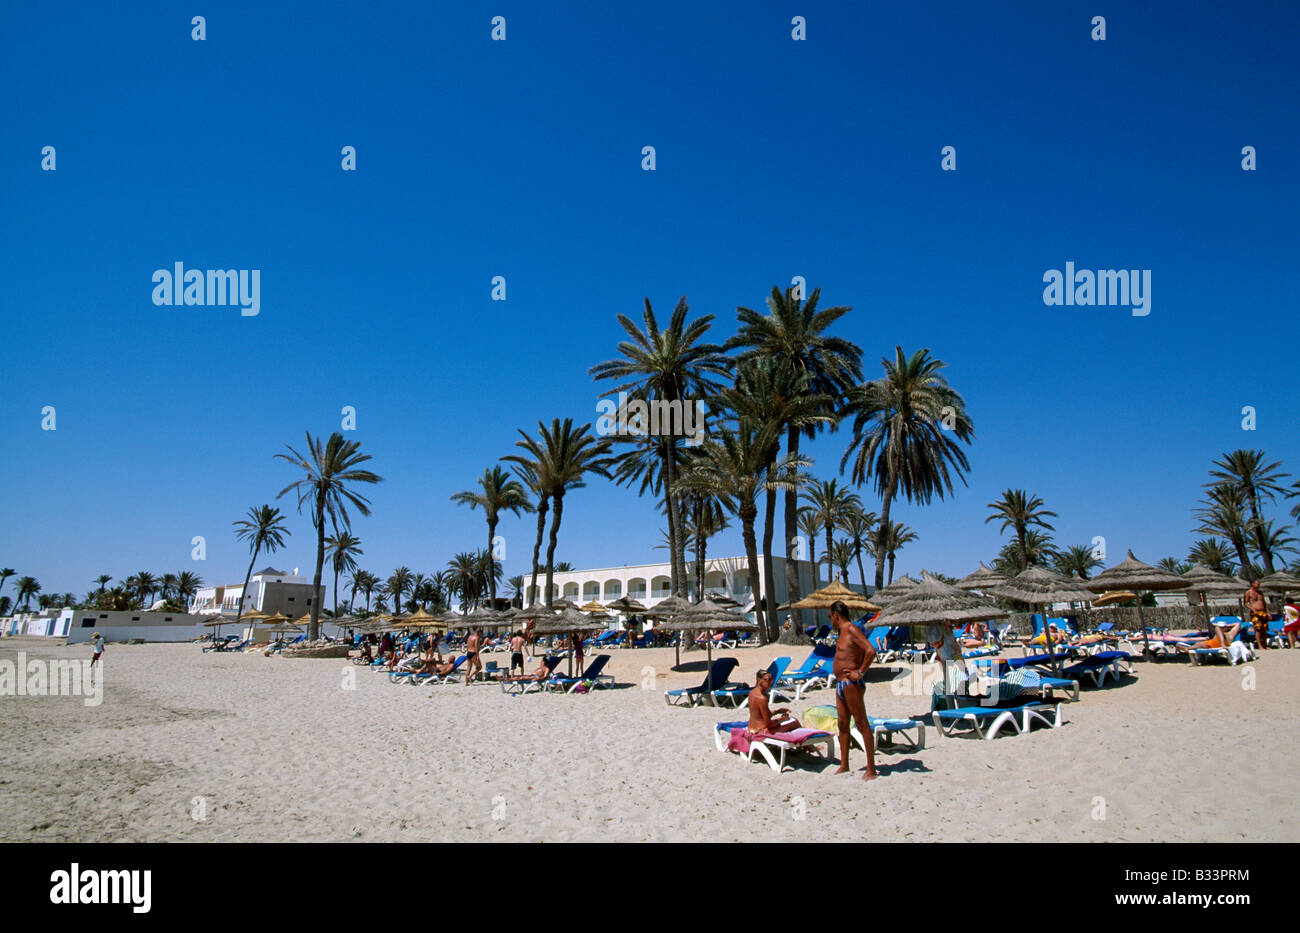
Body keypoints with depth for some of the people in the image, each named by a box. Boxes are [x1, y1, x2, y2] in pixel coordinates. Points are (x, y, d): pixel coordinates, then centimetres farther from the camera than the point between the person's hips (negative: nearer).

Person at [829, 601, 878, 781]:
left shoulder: (852, 630, -13)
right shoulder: (843, 631, 17)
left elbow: (871, 651, -24)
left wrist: (860, 672, -20)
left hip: (851, 684, -10)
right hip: (840, 684, 10)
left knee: (862, 724, -6)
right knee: (842, 724, 13)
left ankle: (871, 769, -4)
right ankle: (844, 766, 21)